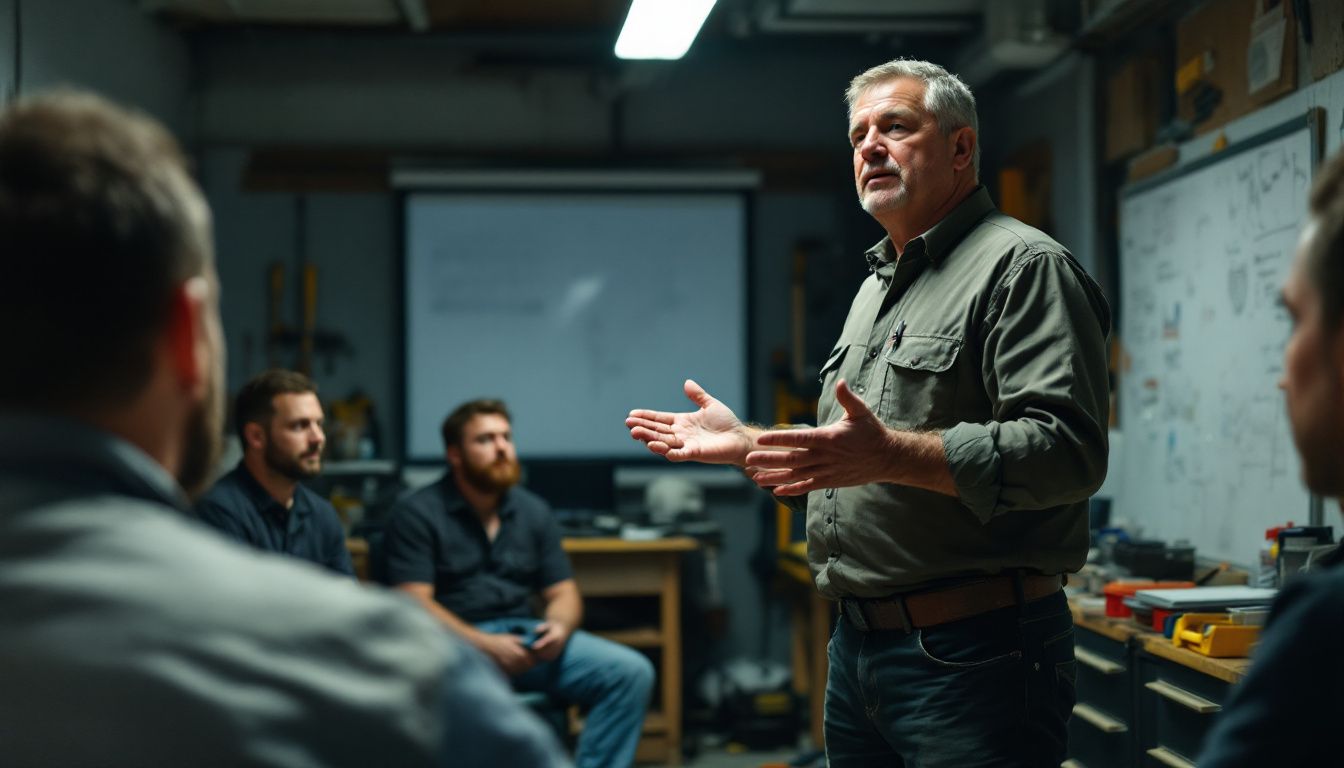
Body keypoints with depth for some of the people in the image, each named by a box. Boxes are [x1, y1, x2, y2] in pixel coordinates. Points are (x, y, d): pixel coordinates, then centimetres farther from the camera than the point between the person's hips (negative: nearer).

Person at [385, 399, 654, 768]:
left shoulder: (533, 511, 15)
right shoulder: (415, 514, -1)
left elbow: (563, 593, 16)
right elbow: (415, 603, -9)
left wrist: (560, 626, -9)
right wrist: (484, 644, -21)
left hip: (527, 636, 5)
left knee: (632, 672, -16)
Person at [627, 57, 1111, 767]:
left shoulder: (1023, 267, -10)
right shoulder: (877, 288, 21)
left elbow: (1066, 448, -23)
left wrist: (893, 455, -31)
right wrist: (745, 444, 15)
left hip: (970, 657, -9)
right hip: (856, 648, 9)